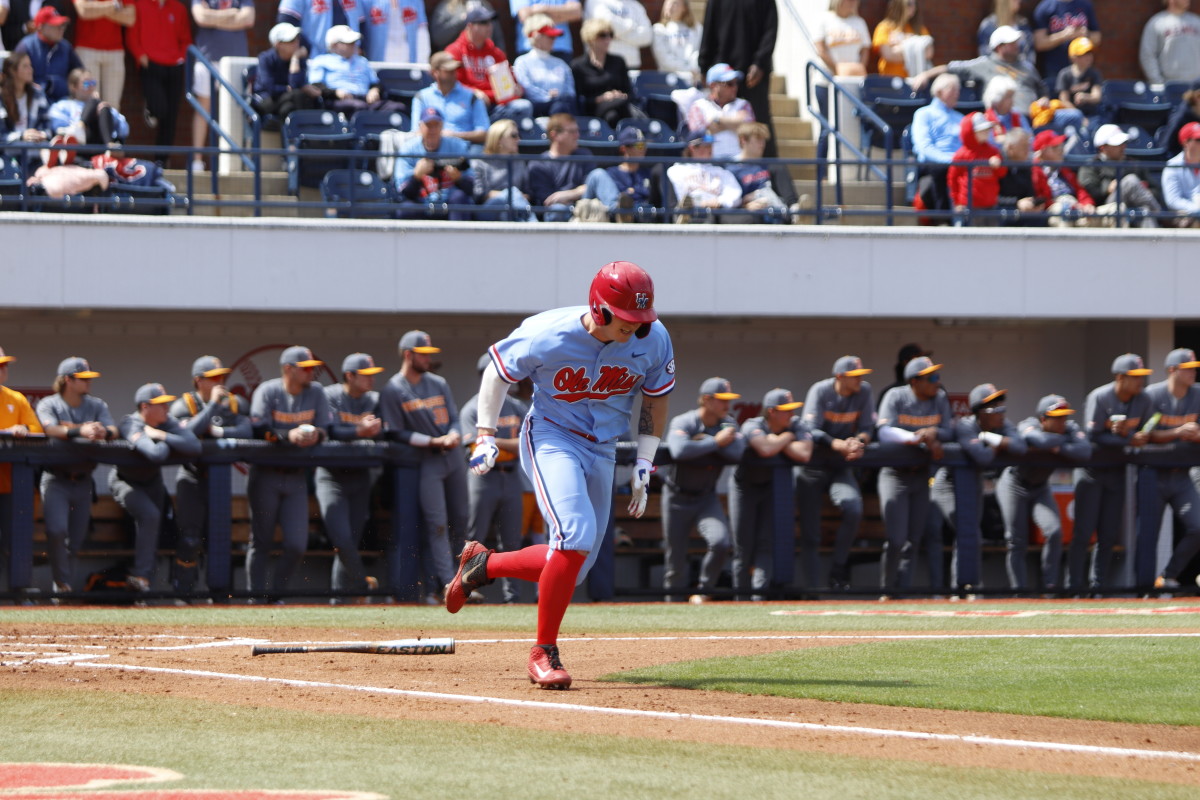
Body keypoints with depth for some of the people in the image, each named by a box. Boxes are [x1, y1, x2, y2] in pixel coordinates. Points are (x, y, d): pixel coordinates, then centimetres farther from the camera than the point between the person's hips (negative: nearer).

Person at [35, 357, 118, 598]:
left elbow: (113, 431, -4)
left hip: (82, 481, 4)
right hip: (56, 480, -4)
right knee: (57, 530, -20)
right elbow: (50, 428, -21)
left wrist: (103, 432, -28)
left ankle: (65, 586, 15)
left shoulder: (96, 405, 11)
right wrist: (79, 431, -37)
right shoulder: (49, 404, -1)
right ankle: (62, 583, -8)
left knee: (76, 538, 4)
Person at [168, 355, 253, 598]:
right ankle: (182, 592, 0)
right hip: (192, 479, -4)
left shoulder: (235, 404, 5)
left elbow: (246, 432, -11)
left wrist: (217, 431, -22)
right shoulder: (184, 405, -6)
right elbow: (187, 433, -26)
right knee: (189, 539, -9)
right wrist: (213, 403, -22)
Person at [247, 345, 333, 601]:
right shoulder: (267, 391, -8)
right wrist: (288, 436, -32)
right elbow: (260, 429, -18)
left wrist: (317, 434, -20)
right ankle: (256, 597, 10)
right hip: (266, 474, -3)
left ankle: (277, 594, 11)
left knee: (297, 545, -6)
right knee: (261, 541, 3)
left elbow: (326, 429, 3)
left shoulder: (315, 393, 5)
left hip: (296, 476, 3)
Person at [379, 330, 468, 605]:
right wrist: (433, 442, -17)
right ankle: (448, 585, -16)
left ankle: (433, 587, 15)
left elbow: (454, 418, 15)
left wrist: (454, 435, -9)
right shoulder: (392, 391, -5)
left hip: (453, 458, 6)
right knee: (436, 524, -13)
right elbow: (396, 433, -9)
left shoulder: (438, 384, 13)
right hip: (424, 461, -6)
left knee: (460, 520, 6)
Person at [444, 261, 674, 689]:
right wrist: (486, 437, -3)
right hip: (552, 439, -5)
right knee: (576, 533, -28)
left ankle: (482, 564, 30)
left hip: (602, 452, 5)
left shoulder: (653, 339, -11)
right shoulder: (548, 335, -22)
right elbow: (498, 369, -4)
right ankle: (544, 652, -16)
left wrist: (643, 468, 5)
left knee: (572, 569, 4)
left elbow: (656, 397, 6)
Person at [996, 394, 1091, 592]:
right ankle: (1019, 588, 4)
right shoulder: (1028, 426, -26)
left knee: (1054, 531, -17)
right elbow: (1041, 441, -48)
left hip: (1041, 488, 3)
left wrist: (1058, 448, -38)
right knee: (1016, 541, -5)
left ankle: (1049, 583, -7)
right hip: (1014, 487, -3)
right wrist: (1066, 440, -31)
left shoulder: (1069, 428, -15)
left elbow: (1085, 450, -32)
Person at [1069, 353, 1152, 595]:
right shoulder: (1099, 398, -18)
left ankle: (1098, 584, 10)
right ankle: (1075, 584, -4)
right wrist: (1129, 441, -26)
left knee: (1109, 534, 3)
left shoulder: (1143, 401, -3)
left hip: (1117, 472, 5)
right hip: (1091, 471, -5)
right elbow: (1093, 437, -21)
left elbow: (1144, 434, -1)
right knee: (1084, 531, -8)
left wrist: (1125, 432, -22)